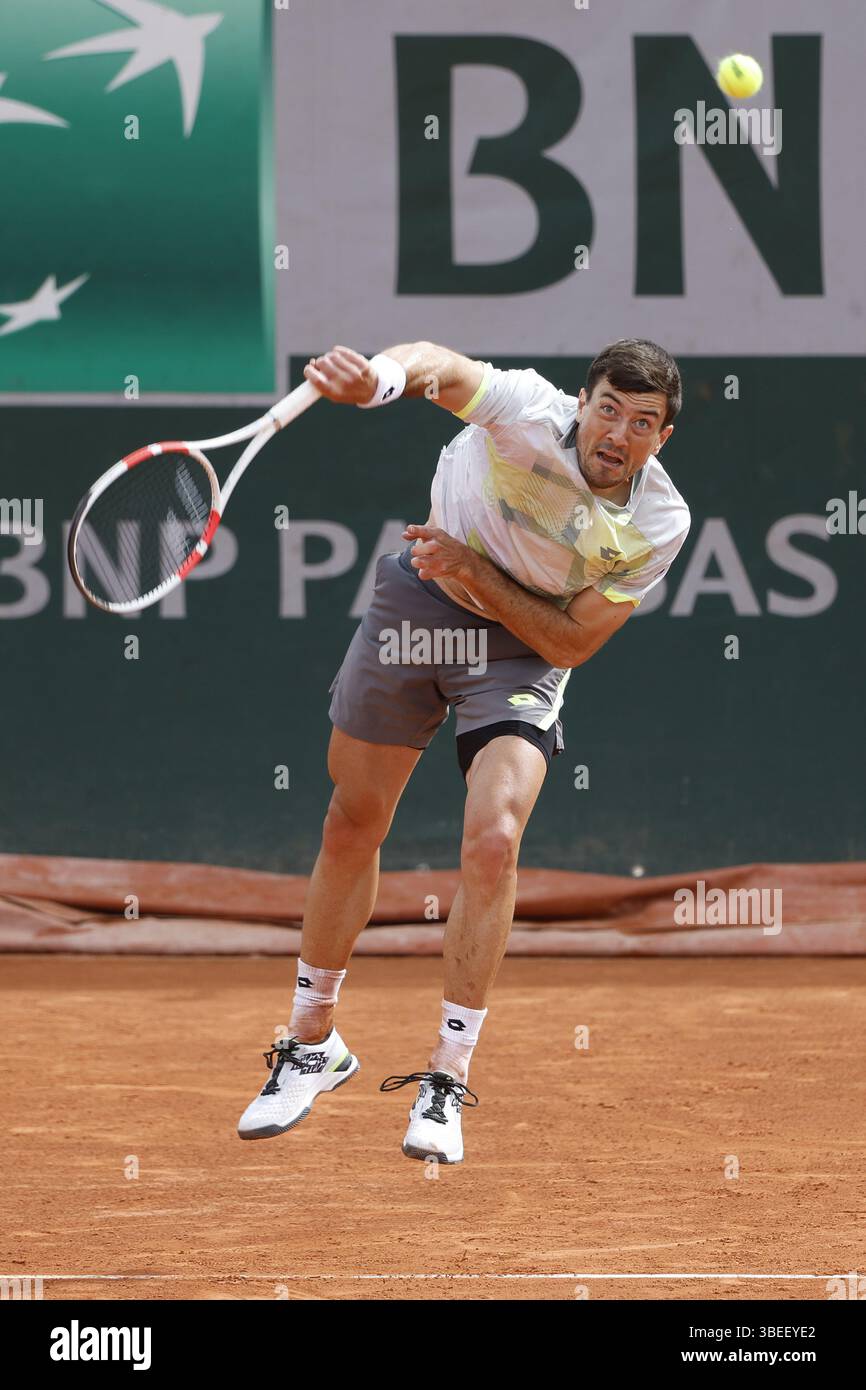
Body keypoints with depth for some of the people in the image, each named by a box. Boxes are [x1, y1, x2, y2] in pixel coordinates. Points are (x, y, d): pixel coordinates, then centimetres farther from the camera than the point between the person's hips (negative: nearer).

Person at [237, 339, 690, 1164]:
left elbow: (574, 643, -14)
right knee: (353, 824, 9)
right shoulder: (530, 416, -26)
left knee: (493, 840, -19)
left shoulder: (660, 523, -19)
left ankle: (446, 1077, -8)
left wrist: (475, 573, -26)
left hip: (526, 645, 0)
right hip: (421, 595, 0)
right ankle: (313, 1043, 28)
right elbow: (445, 370, -47)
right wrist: (382, 375, -70)